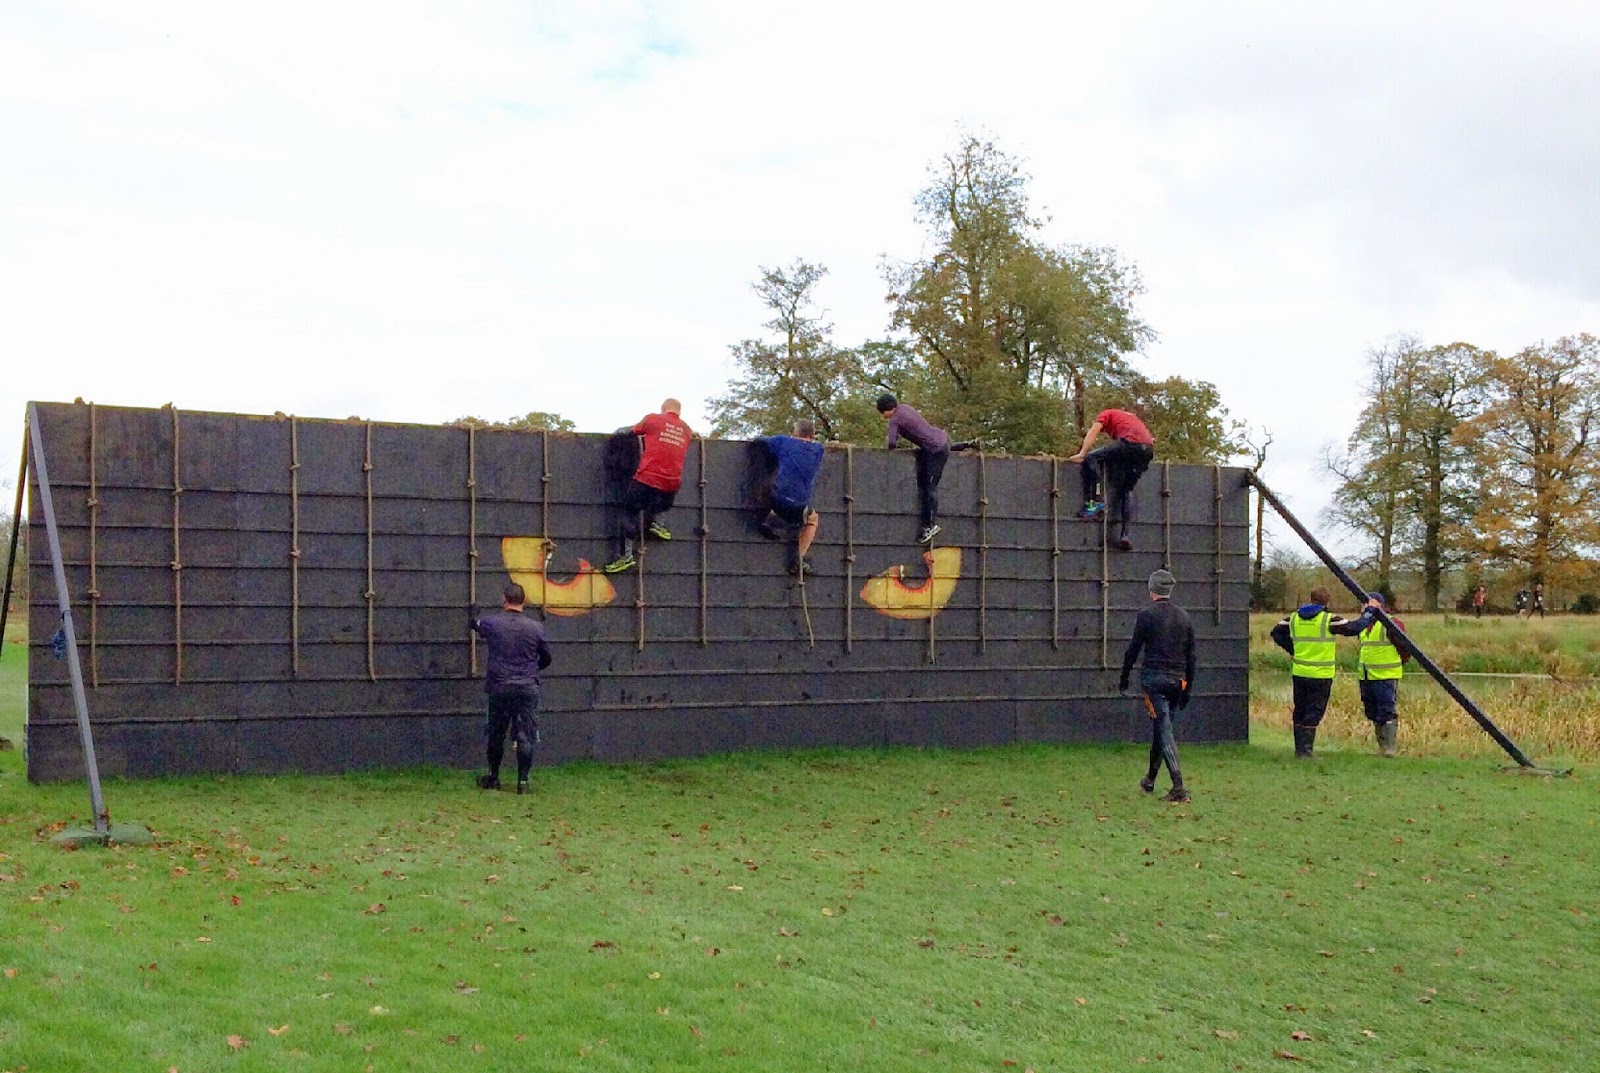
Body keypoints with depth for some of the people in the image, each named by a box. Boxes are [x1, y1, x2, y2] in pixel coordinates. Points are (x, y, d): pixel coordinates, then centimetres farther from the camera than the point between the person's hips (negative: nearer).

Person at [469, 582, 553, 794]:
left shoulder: (492, 622, -5)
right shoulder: (535, 627, -2)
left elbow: (476, 625, 20)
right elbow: (546, 658, 9)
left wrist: (474, 614, 44)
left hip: (499, 688, 0)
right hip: (528, 688, 0)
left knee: (495, 735, 14)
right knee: (525, 736, 3)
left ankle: (493, 778, 26)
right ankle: (523, 781, 3)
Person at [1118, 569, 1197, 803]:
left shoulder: (1146, 614, -5)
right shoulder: (1184, 616, 11)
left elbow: (1133, 649, -5)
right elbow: (1190, 656, 13)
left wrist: (1124, 679, 5)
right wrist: (1187, 688, 18)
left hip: (1154, 677, -5)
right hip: (1177, 680, 5)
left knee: (1164, 730, -8)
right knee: (1161, 728, 18)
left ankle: (1178, 787, -17)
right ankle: (1150, 779, 29)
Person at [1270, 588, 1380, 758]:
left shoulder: (1293, 618, 5)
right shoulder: (1329, 619, -11)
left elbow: (1276, 633, 14)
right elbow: (1353, 629, -11)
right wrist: (1368, 612, 3)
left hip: (1299, 673, 5)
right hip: (1321, 675, -5)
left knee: (1300, 712, 14)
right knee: (1313, 714, 0)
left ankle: (1299, 748, 19)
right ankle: (1305, 750, -3)